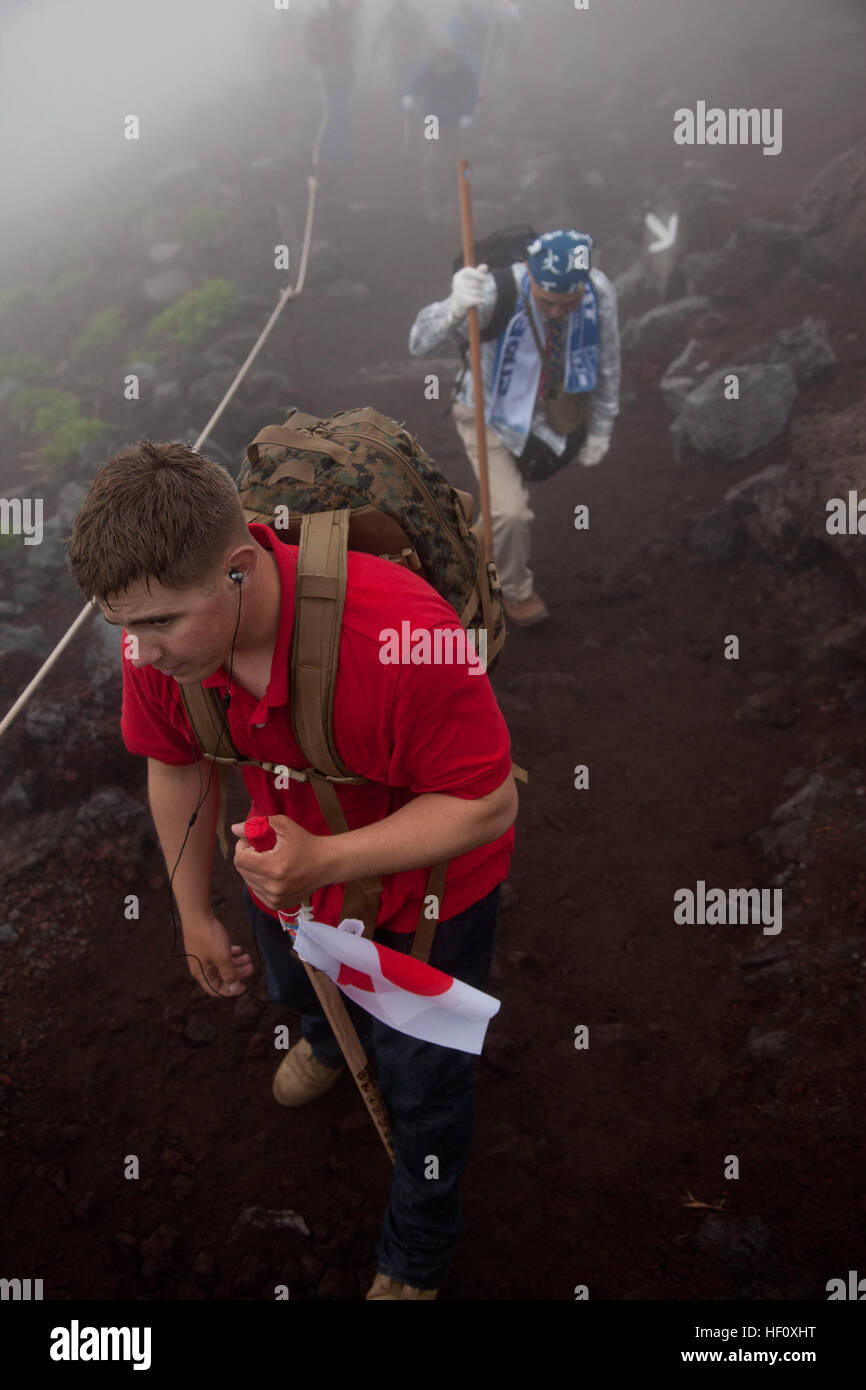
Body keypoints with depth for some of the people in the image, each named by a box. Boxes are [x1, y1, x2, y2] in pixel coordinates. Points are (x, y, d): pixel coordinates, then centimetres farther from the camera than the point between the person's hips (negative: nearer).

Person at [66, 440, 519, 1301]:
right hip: (288, 866, 5)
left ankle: (416, 1259, 48)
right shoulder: (159, 638, -24)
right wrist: (195, 914, 6)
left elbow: (487, 805, -32)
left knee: (421, 1087, 16)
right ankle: (333, 1036, 75)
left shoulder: (404, 633, -43)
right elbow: (176, 767, -4)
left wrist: (324, 861, -43)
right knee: (298, 993, 35)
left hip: (427, 882, -4)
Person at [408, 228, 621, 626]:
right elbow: (420, 343, -43)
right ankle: (516, 590, 14)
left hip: (552, 411, 4)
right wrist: (455, 309, -64)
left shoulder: (600, 293, -23)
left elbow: (607, 363, -5)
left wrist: (601, 428, 3)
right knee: (509, 511, -16)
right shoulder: (497, 293, -36)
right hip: (491, 412, -4)